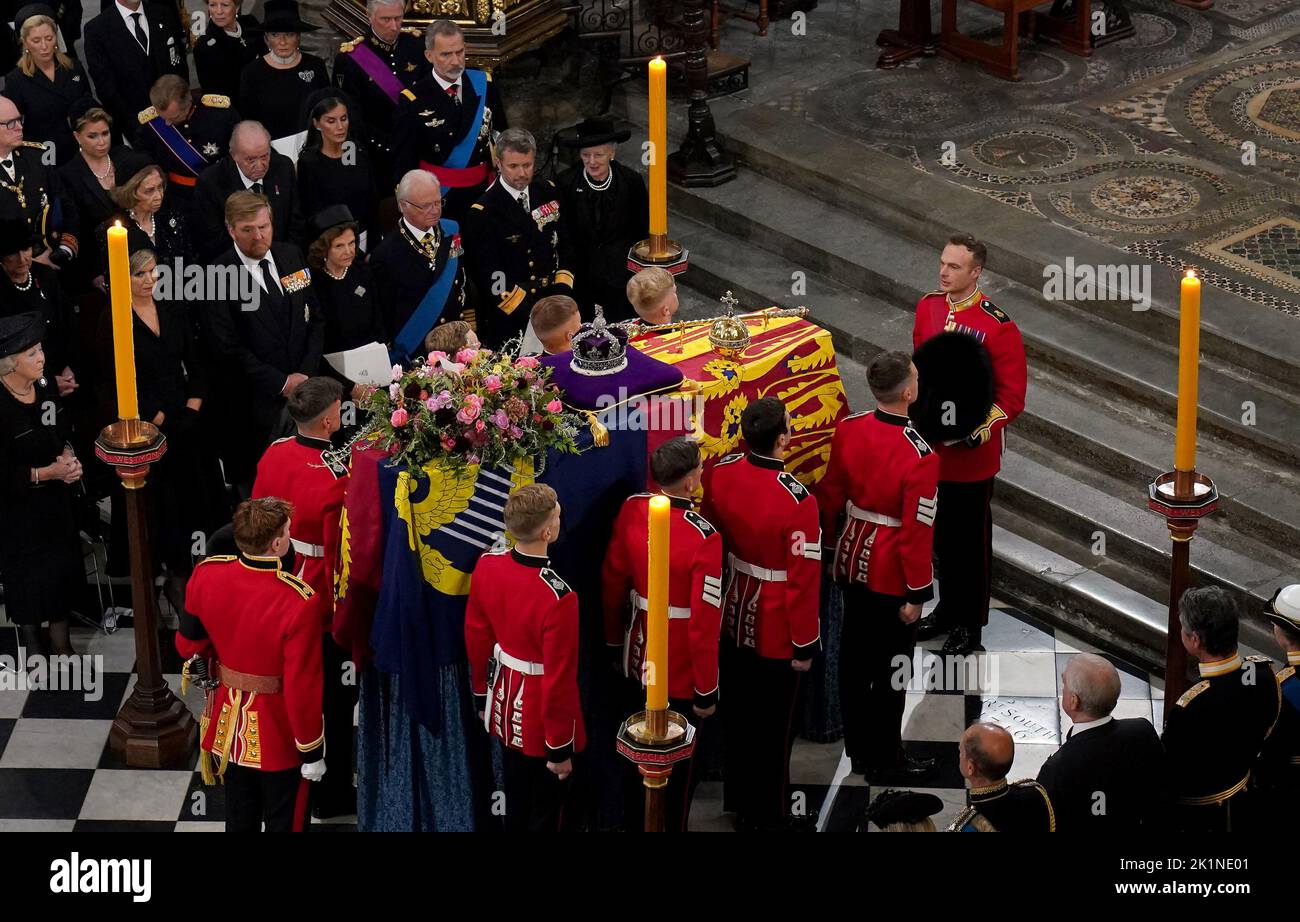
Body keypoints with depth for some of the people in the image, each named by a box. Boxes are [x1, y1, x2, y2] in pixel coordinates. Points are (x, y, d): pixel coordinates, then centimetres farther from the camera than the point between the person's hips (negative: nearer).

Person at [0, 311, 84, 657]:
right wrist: (47, 473, -23)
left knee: (64, 573, 16)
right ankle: (34, 651, 28)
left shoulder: (45, 387, -5)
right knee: (29, 580, 9)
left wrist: (68, 456, -8)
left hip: (58, 500, 6)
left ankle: (62, 645, 32)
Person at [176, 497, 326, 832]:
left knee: (240, 820, 23)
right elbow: (303, 688, -25)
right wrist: (312, 752, -11)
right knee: (285, 824, 14)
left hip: (228, 727, 5)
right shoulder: (299, 602, -30)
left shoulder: (207, 575, -14)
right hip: (278, 739, -5)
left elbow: (188, 644, 3)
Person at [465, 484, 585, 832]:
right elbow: (558, 681, -25)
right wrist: (560, 749, -13)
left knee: (515, 803, 25)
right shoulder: (558, 598, -33)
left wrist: (482, 695, 19)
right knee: (545, 814, 13)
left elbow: (476, 639, 3)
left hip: (505, 708, 6)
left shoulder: (487, 565, -13)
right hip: (541, 721, -6)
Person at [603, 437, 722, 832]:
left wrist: (615, 643, 17)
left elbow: (612, 582, 1)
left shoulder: (632, 510, -11)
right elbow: (704, 622, -24)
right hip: (683, 676, -6)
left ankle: (635, 823, 40)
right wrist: (706, 692, -12)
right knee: (679, 769, 14)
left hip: (638, 663, 6)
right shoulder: (704, 537, -28)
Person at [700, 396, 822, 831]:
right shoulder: (797, 501, -31)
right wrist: (805, 645, -12)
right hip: (776, 633, -6)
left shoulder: (722, 472, -11)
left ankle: (738, 798, 41)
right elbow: (802, 580, -24)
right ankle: (765, 818, 27)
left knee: (736, 711, 23)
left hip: (733, 618, 6)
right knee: (771, 728, 12)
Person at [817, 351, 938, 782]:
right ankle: (884, 757, 21)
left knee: (854, 657, 20)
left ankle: (857, 746, 35)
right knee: (891, 667, 9)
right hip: (891, 576, -7)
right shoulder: (920, 456, -27)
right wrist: (916, 593, -12)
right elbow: (917, 532, -22)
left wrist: (832, 552, 17)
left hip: (853, 564, 7)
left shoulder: (848, 430, -8)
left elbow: (830, 497, 3)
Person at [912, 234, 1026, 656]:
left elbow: (1012, 396, -14)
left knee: (971, 535, 8)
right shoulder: (928, 307, -1)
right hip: (932, 445, 5)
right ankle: (947, 608, 35)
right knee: (941, 530, 19)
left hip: (972, 453, -5)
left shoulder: (998, 326, -19)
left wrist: (978, 433, -22)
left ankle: (971, 622, 22)